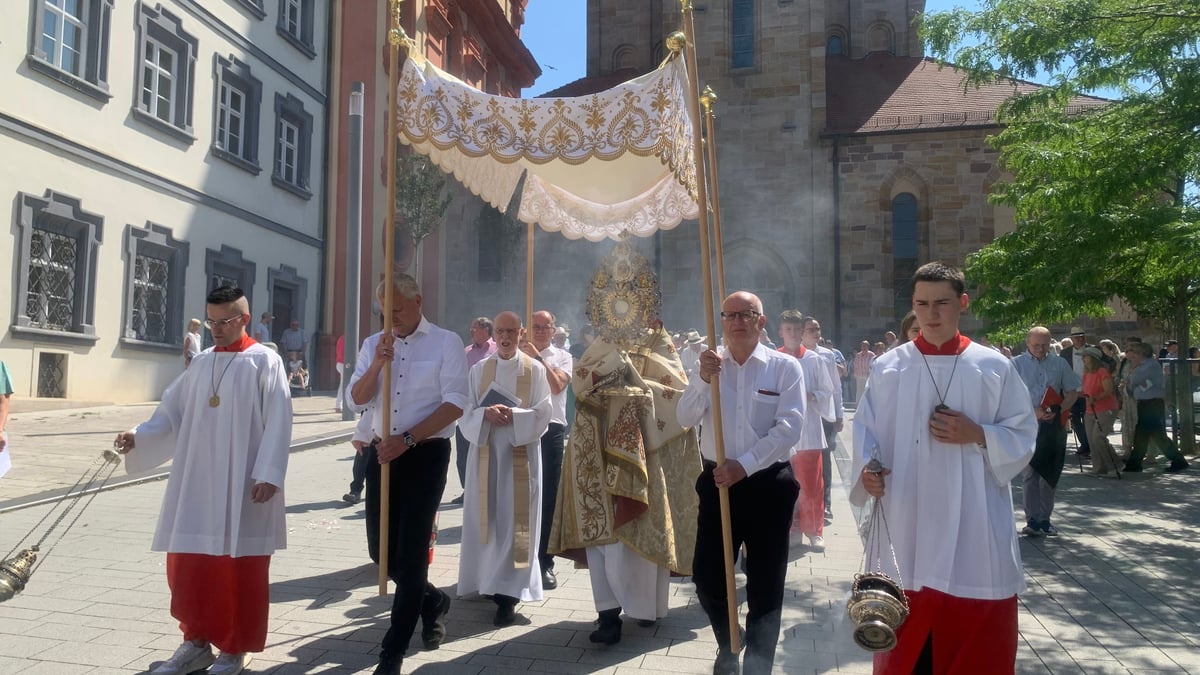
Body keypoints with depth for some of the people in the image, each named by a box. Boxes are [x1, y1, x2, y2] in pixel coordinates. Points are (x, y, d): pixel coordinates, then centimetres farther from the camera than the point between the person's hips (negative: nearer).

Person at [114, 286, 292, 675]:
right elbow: (173, 413, 12)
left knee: (238, 569, 3)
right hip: (197, 483, 6)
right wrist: (139, 436, -6)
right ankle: (197, 642, 27)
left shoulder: (265, 362, -5)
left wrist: (268, 474, -17)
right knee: (188, 565, 10)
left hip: (242, 486, -6)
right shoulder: (201, 363, 13)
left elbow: (278, 422, -11)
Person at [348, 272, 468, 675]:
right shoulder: (373, 344, 9)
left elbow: (455, 403, -12)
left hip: (426, 454, -5)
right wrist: (378, 363, -14)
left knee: (410, 552, -2)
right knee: (380, 548, 11)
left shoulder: (446, 342, -5)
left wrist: (408, 439, -19)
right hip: (382, 453, 5)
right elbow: (357, 400, 3)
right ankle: (433, 601, 38)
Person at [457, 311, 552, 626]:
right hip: (485, 453, 3)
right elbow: (466, 414, 2)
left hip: (521, 455, -2)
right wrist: (486, 414, -19)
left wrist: (512, 416, -20)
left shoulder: (535, 369, -1)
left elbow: (542, 415, -6)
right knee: (486, 519, 8)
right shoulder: (479, 370, 6)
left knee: (515, 521, -2)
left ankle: (509, 593, 0)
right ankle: (487, 580, 25)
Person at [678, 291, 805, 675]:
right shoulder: (710, 365, 5)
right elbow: (686, 419, -5)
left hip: (768, 484, -2)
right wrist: (703, 379, -21)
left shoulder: (785, 368, -5)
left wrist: (744, 465, -20)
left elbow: (789, 427, -13)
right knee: (706, 575, 7)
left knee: (764, 586, 7)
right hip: (717, 481, 3)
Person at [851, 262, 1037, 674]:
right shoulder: (888, 368, 4)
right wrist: (867, 468, -16)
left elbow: (1024, 437, 5)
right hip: (906, 526, 1)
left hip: (974, 527, 0)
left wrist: (978, 435, -12)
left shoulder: (995, 367, 3)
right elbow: (864, 431, 4)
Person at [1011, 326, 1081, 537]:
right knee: (1029, 473, -6)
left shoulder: (1059, 364, 10)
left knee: (1050, 474, 7)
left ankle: (1044, 520, 16)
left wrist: (1058, 411, -7)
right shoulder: (1017, 364, 2)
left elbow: (1072, 392, 11)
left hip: (1054, 425, 3)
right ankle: (1032, 521, -5)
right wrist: (1032, 412, -16)